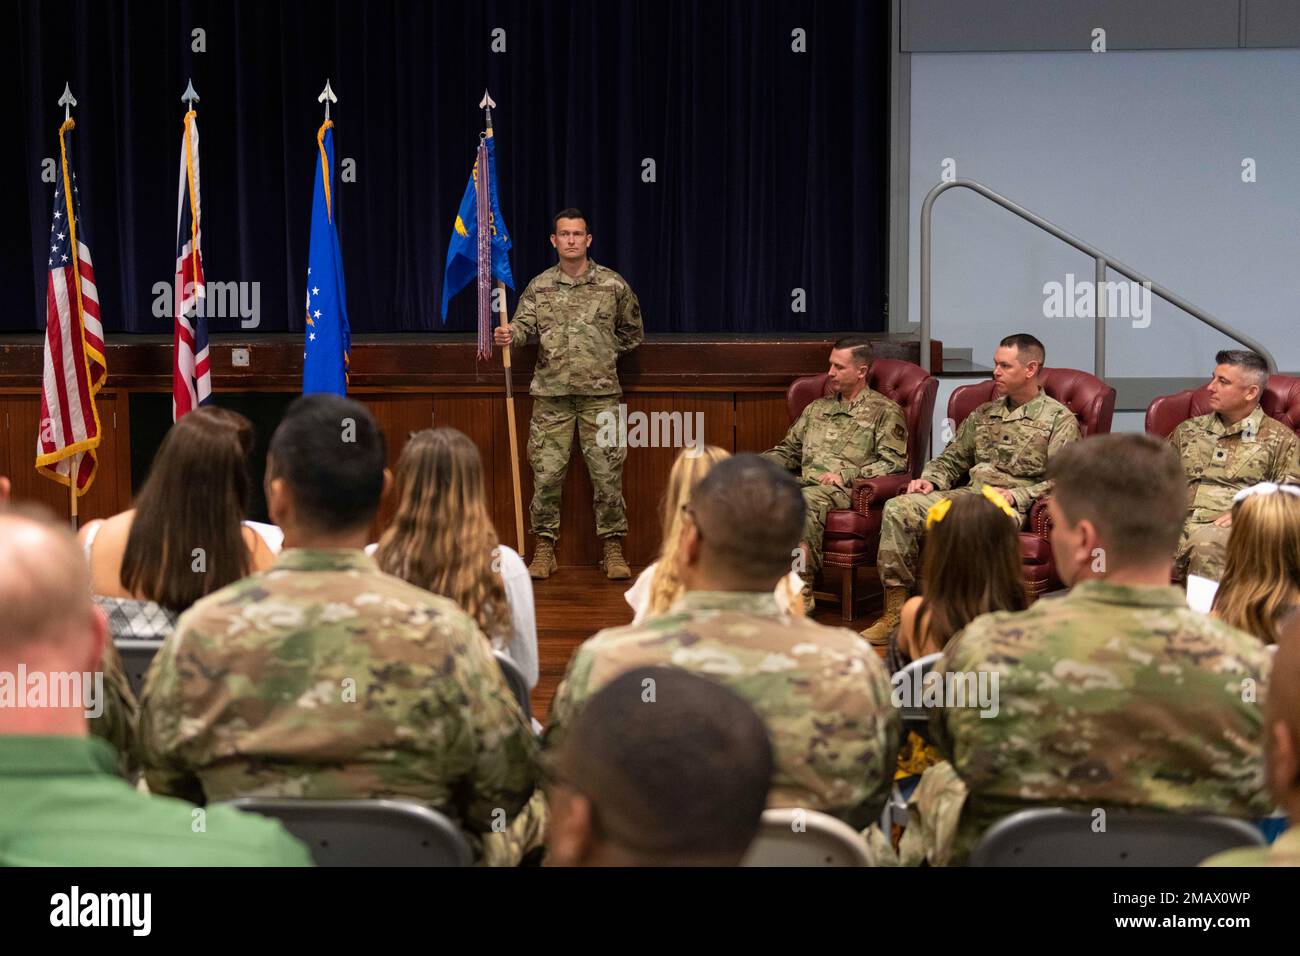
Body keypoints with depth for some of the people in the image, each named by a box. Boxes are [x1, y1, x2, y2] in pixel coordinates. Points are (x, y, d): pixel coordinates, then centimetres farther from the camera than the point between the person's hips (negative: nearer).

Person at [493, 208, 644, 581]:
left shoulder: (613, 284, 5)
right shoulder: (539, 286, 7)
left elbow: (632, 332, 16)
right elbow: (525, 324, -4)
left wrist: (603, 354, 10)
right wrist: (510, 335, -25)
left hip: (600, 393, -1)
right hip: (551, 394, 1)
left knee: (607, 473, 0)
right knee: (546, 473, 1)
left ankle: (613, 548, 9)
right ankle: (544, 548, 12)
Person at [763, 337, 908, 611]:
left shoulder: (885, 411, 8)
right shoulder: (817, 408, 28)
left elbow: (894, 463, -3)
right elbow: (789, 450, 31)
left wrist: (847, 476, -13)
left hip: (846, 491, -6)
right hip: (806, 483, 6)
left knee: (805, 501, -39)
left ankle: (801, 595, -38)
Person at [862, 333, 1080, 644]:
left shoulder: (1060, 419, 2)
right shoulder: (984, 414, 23)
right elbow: (952, 458, 27)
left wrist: (1016, 495, -20)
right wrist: (931, 480, 6)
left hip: (1014, 504, -7)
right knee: (898, 509, -16)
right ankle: (894, 614, -18)